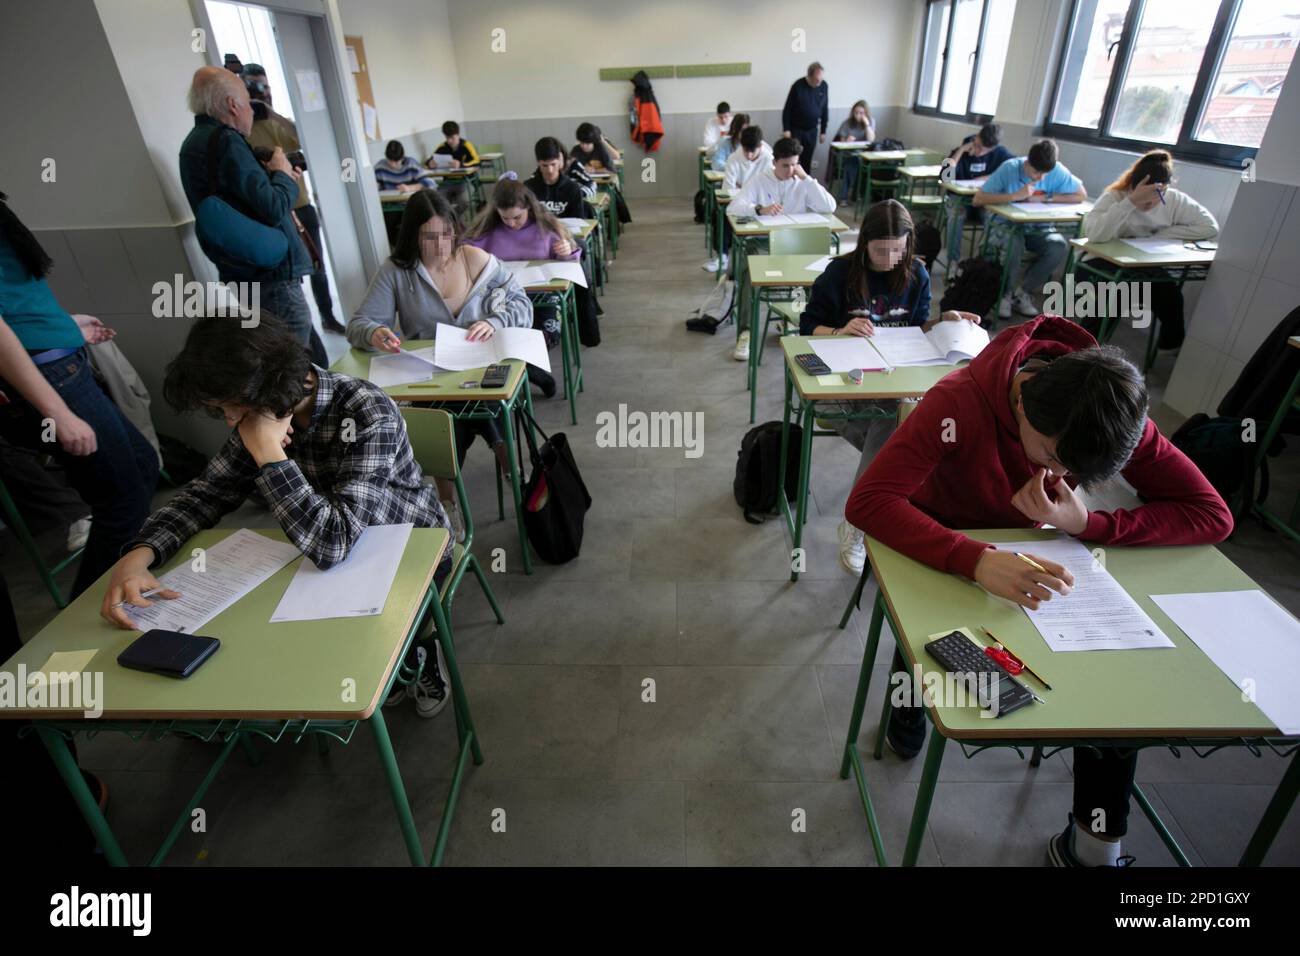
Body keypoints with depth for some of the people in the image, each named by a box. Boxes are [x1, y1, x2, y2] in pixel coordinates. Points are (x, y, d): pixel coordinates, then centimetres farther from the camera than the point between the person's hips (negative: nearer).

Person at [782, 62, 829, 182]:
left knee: (807, 161, 6)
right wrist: (786, 129, -12)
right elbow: (787, 109, -8)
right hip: (796, 129, -3)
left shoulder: (824, 86, -3)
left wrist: (823, 131, 6)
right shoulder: (798, 86, -14)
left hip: (812, 130, 3)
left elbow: (825, 109, 6)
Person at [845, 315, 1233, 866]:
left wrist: (1087, 524, -31)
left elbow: (1213, 515, -15)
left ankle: (1094, 845, 2)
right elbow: (868, 502, -42)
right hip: (935, 546, -3)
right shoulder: (959, 403, -33)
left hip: (1026, 549, 4)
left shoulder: (1117, 414, -18)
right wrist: (976, 561, -54)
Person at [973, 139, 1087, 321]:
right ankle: (1005, 293, -11)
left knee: (1060, 247, -27)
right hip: (1009, 224, -3)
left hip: (1039, 227, 3)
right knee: (1014, 244, -37)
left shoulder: (1058, 171, -10)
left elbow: (1082, 195, -4)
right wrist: (1015, 196, -27)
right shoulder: (1009, 168, -16)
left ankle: (1021, 292, -9)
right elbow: (978, 199, -21)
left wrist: (1045, 198, -14)